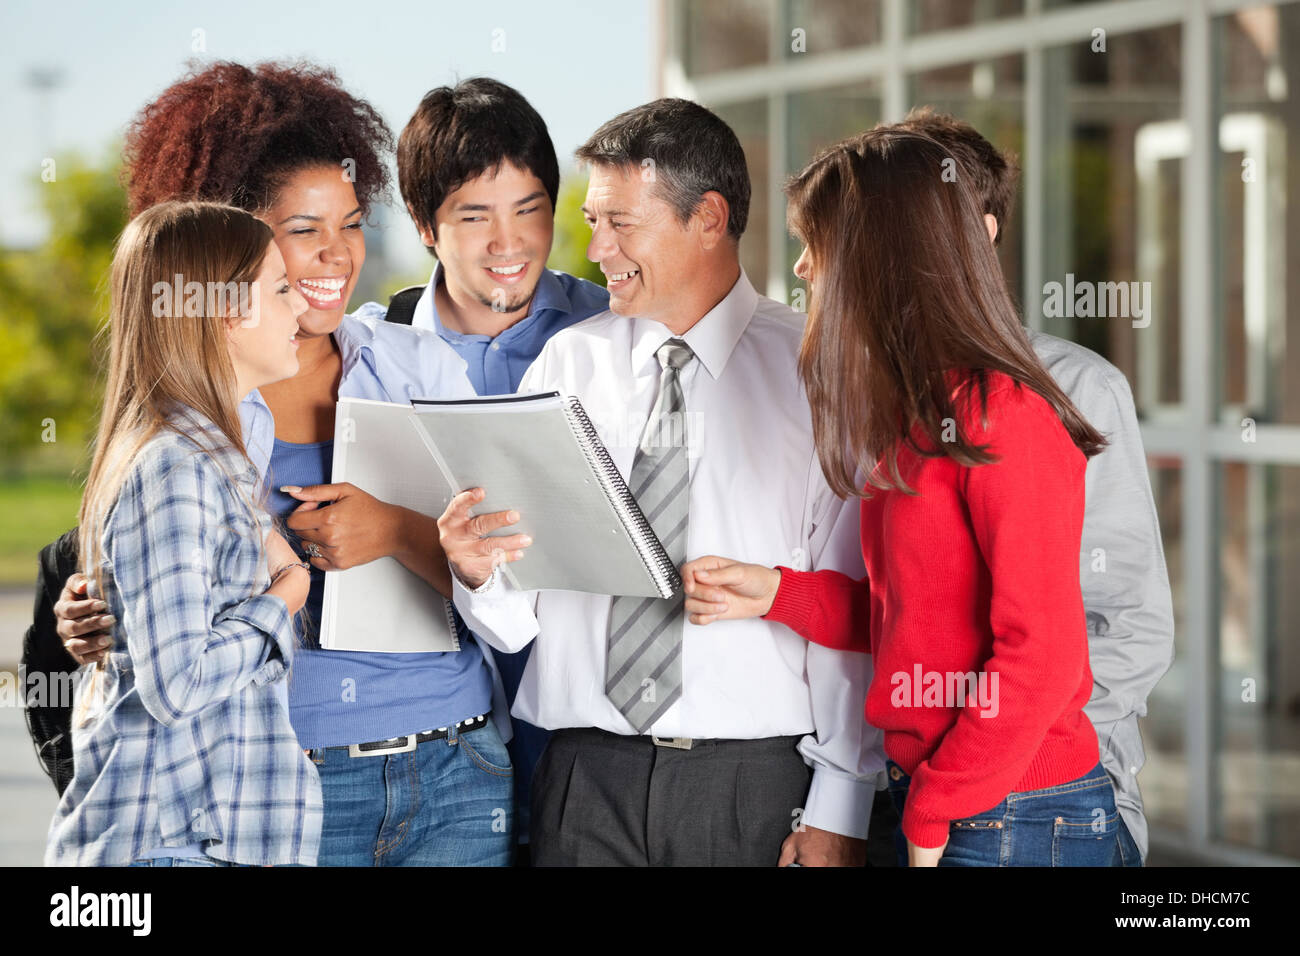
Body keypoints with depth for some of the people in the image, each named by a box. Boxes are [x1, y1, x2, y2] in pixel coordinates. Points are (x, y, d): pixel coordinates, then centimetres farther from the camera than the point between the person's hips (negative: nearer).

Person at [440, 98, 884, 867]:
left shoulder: (813, 371, 0)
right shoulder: (566, 364, 8)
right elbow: (516, 621, 7)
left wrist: (839, 809, -9)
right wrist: (477, 569, -15)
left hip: (754, 781, -2)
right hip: (587, 776, 3)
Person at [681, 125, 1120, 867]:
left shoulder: (1003, 417, -16)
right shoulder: (913, 416, 11)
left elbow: (1043, 654, -19)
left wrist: (935, 813, -14)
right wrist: (776, 593, 6)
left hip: (1016, 819, -8)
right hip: (932, 803, 8)